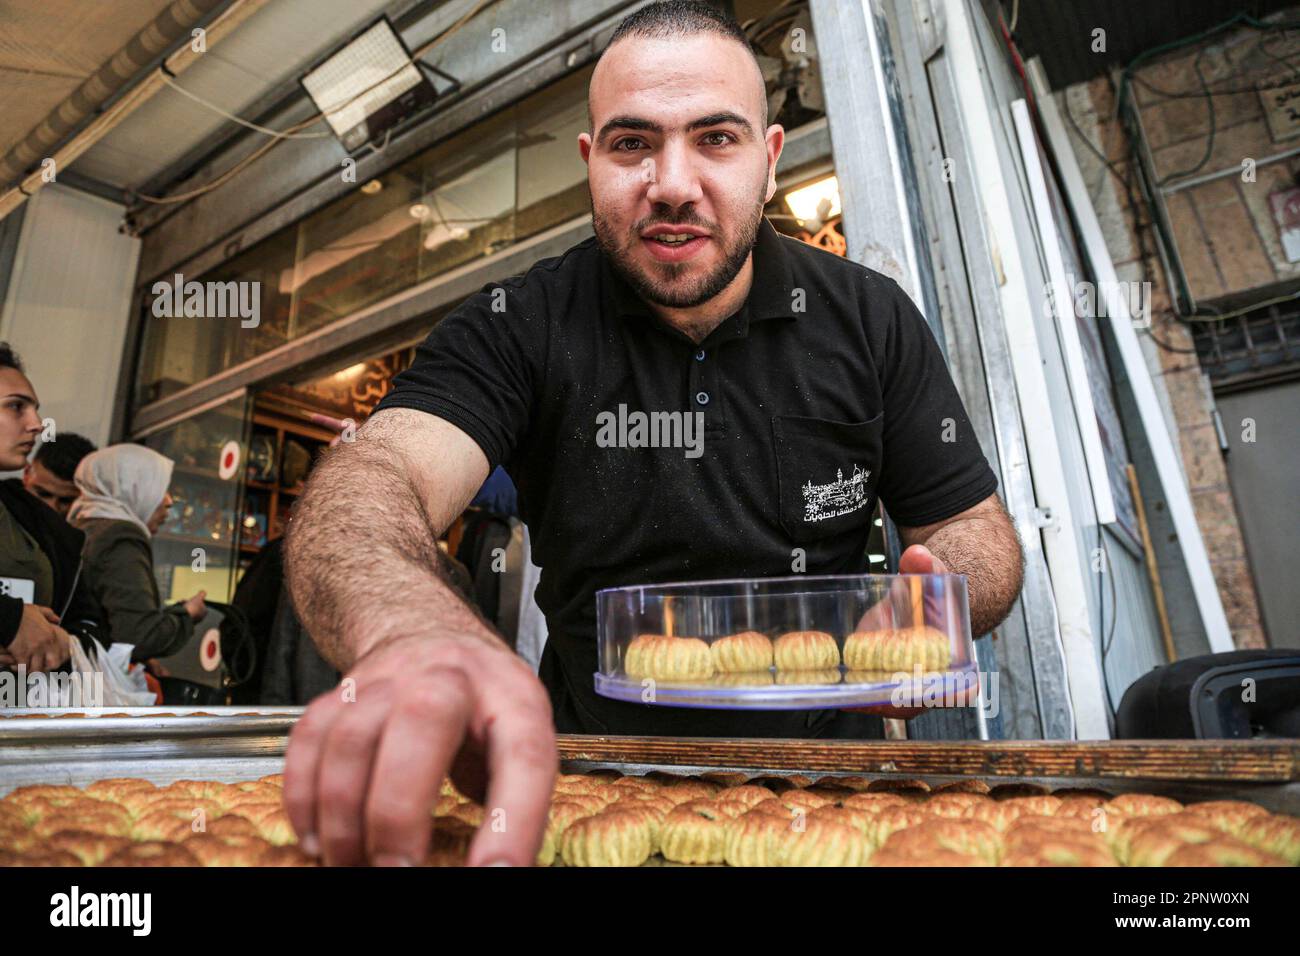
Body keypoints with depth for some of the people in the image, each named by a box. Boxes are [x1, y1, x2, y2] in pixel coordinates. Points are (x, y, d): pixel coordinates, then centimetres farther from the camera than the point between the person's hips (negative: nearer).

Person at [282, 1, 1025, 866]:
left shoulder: (870, 320, -3)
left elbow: (976, 528, 2)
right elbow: (370, 480, -25)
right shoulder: (519, 329, -9)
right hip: (592, 779, -2)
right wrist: (415, 630, -49)